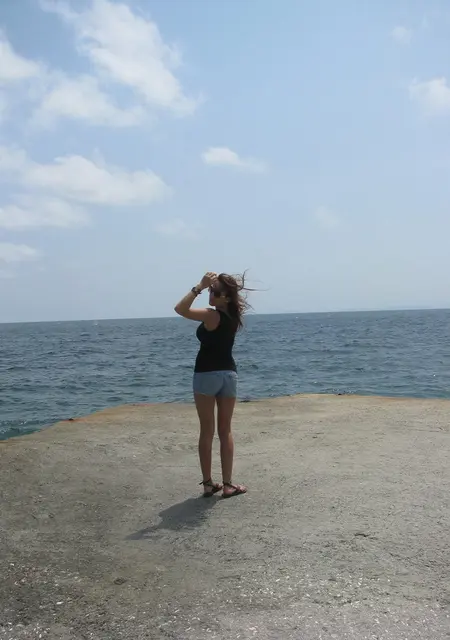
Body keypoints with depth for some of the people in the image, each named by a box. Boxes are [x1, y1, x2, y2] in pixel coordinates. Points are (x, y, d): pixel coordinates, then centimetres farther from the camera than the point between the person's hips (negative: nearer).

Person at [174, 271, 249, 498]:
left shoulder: (212, 316, -17)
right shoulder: (234, 315, 3)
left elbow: (180, 309, -22)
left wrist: (199, 286, -19)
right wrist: (212, 285, 9)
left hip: (207, 375, -5)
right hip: (229, 374, 5)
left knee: (207, 431, 4)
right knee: (225, 430, 9)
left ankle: (208, 483, 9)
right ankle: (228, 484, 9)